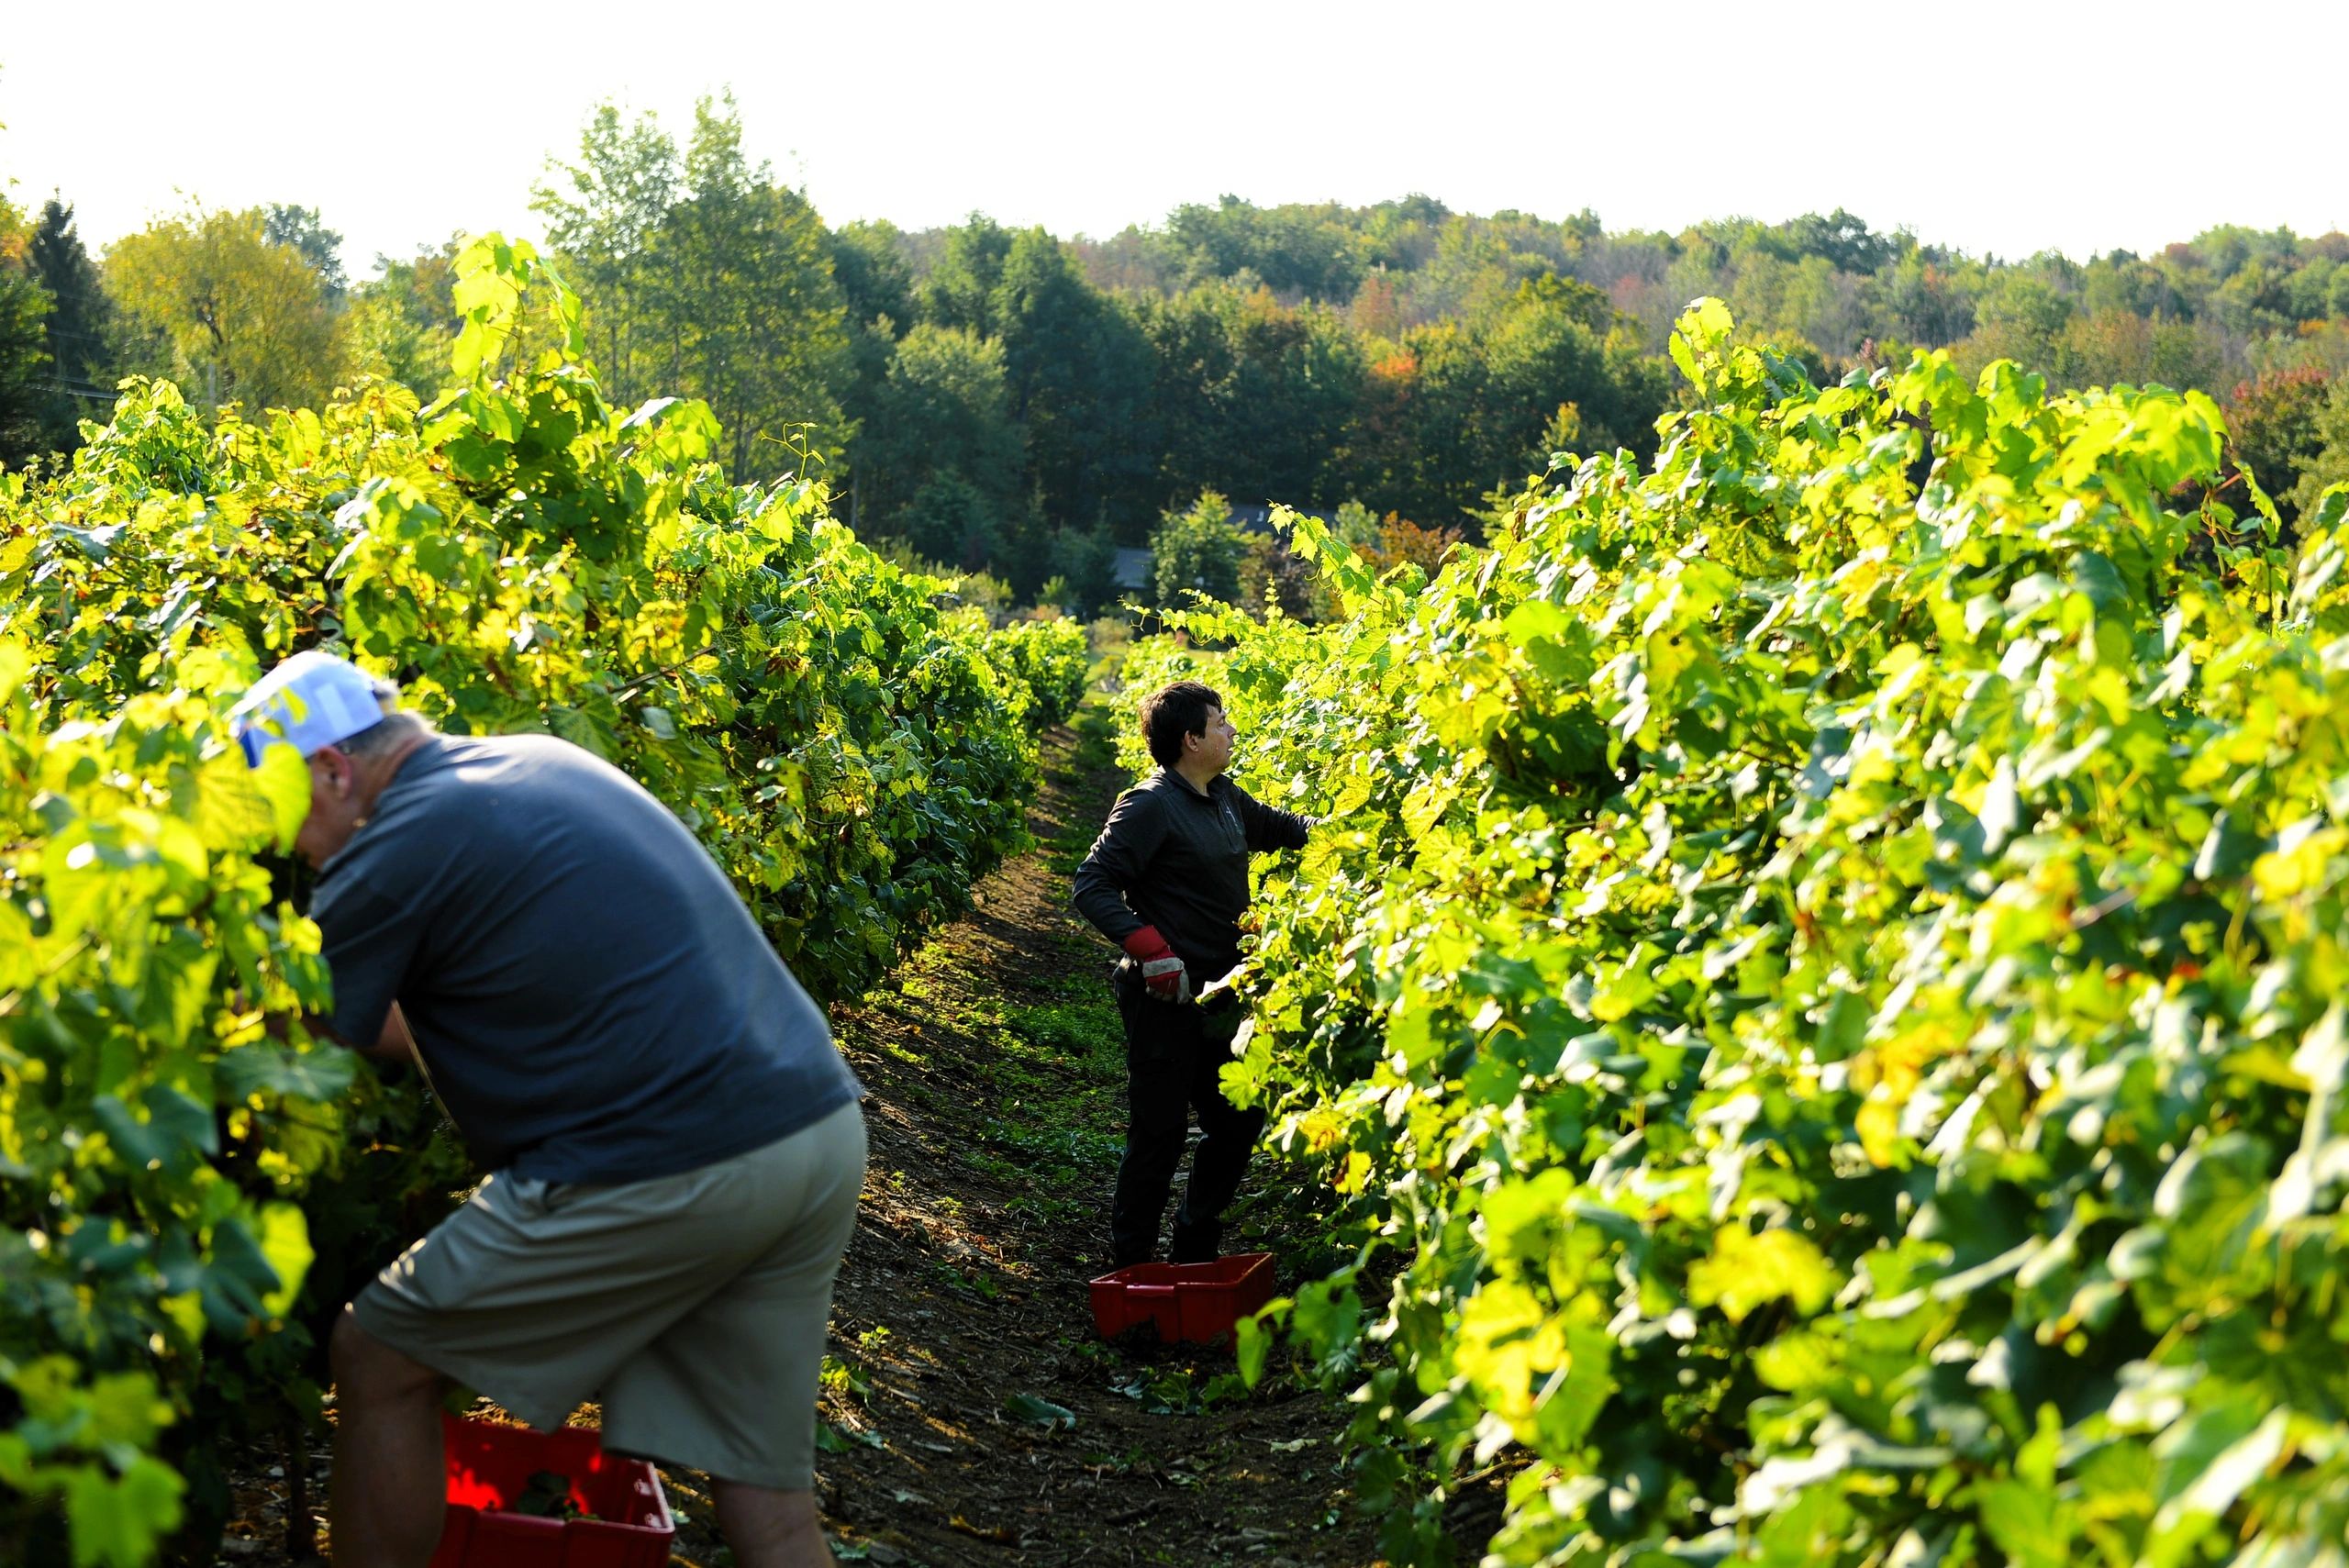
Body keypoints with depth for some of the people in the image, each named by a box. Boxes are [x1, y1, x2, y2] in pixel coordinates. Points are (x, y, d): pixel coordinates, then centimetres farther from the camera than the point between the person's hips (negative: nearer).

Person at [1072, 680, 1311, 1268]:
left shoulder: (1224, 798, 10)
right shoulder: (1151, 805, -16)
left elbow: (1278, 828, 30)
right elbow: (1093, 885, -21)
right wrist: (1149, 947, -30)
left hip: (1219, 996, 9)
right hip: (1165, 999, -9)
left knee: (1239, 1123, 15)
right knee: (1161, 1132, -3)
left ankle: (1194, 1251, 29)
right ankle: (1133, 1266, 10)